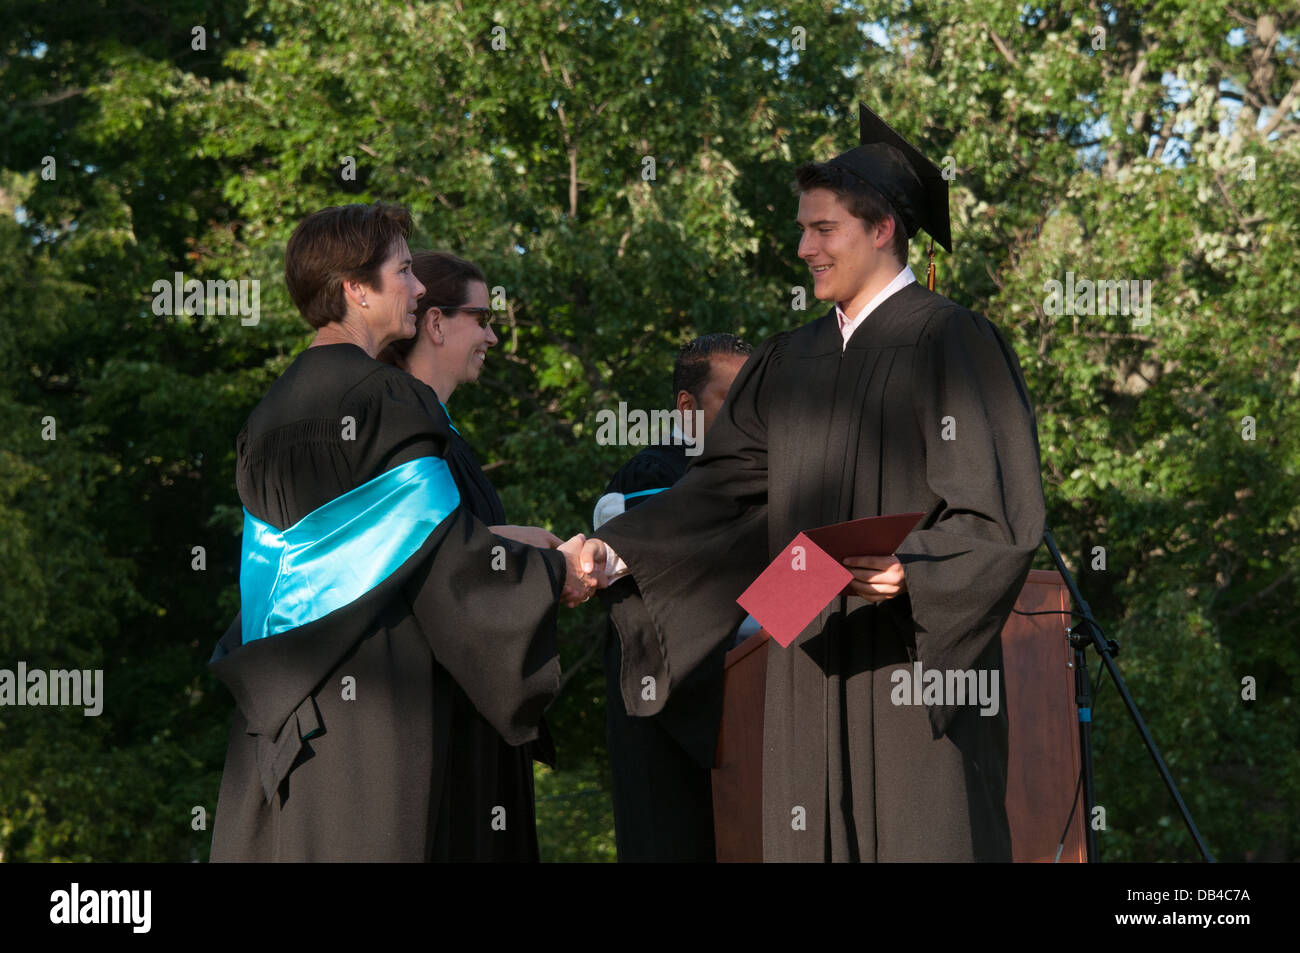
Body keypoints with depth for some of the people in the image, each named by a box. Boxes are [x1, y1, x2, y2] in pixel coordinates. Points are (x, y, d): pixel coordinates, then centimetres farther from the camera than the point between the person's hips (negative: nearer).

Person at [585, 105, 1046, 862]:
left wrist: (911, 570, -25)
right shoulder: (792, 362, 15)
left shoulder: (952, 343, -5)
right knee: (817, 842, 6)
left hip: (915, 669, -6)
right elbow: (725, 491, 13)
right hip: (814, 671, 6)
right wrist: (616, 554, 1)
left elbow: (1001, 517, -10)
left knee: (918, 839, -7)